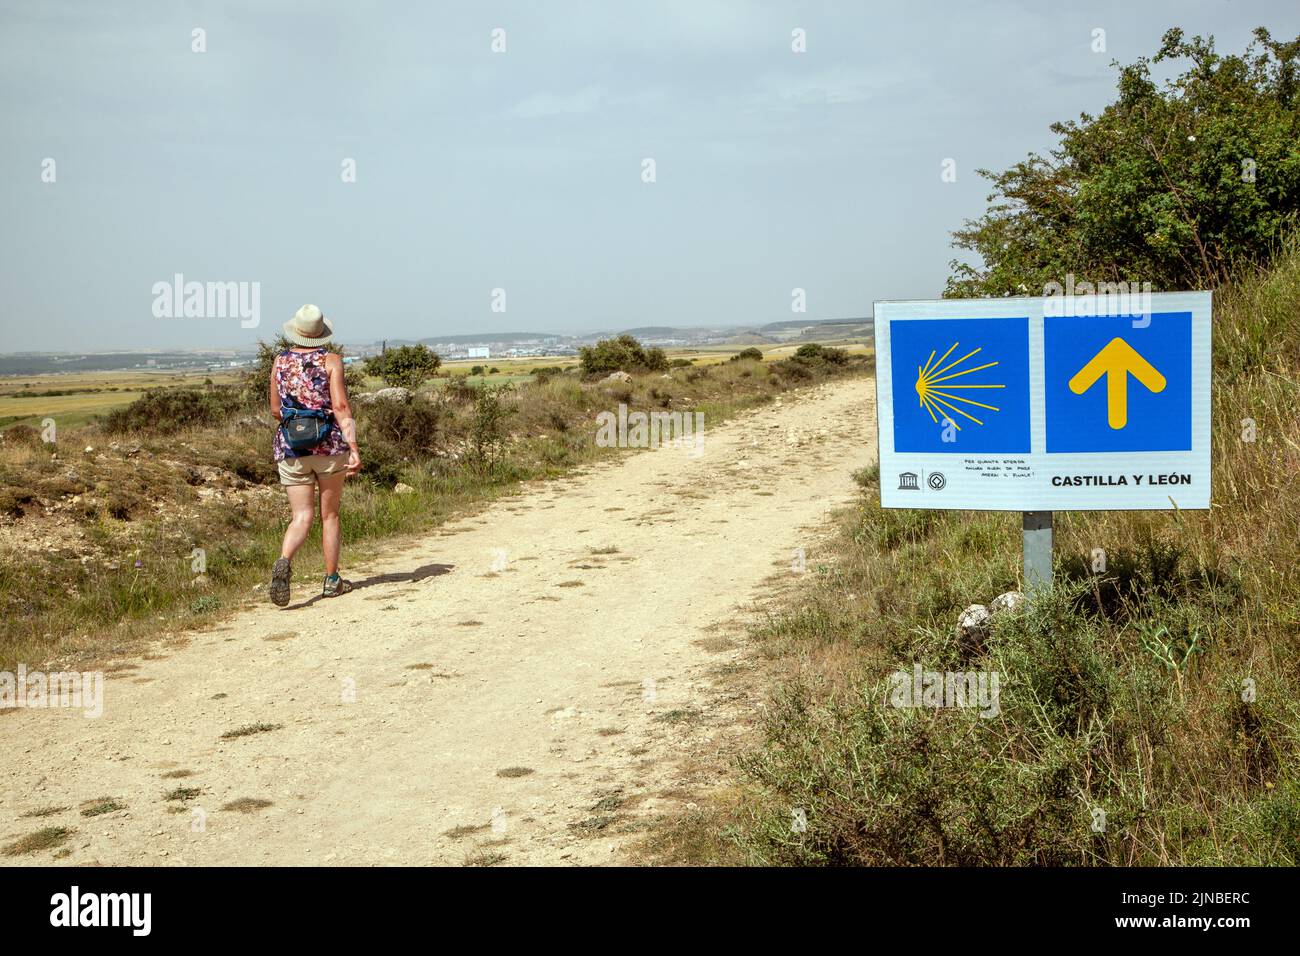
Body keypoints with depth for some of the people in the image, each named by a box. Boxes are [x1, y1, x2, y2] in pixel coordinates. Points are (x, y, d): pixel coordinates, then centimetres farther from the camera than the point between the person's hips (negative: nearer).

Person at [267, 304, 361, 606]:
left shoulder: (280, 362, 4)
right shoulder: (331, 361, -5)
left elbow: (276, 410, 11)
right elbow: (341, 406, -13)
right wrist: (354, 448, -15)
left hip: (290, 447, 2)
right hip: (329, 445, -2)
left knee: (301, 516, 2)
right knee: (329, 515, 12)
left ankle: (284, 562, -26)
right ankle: (332, 580, 18)